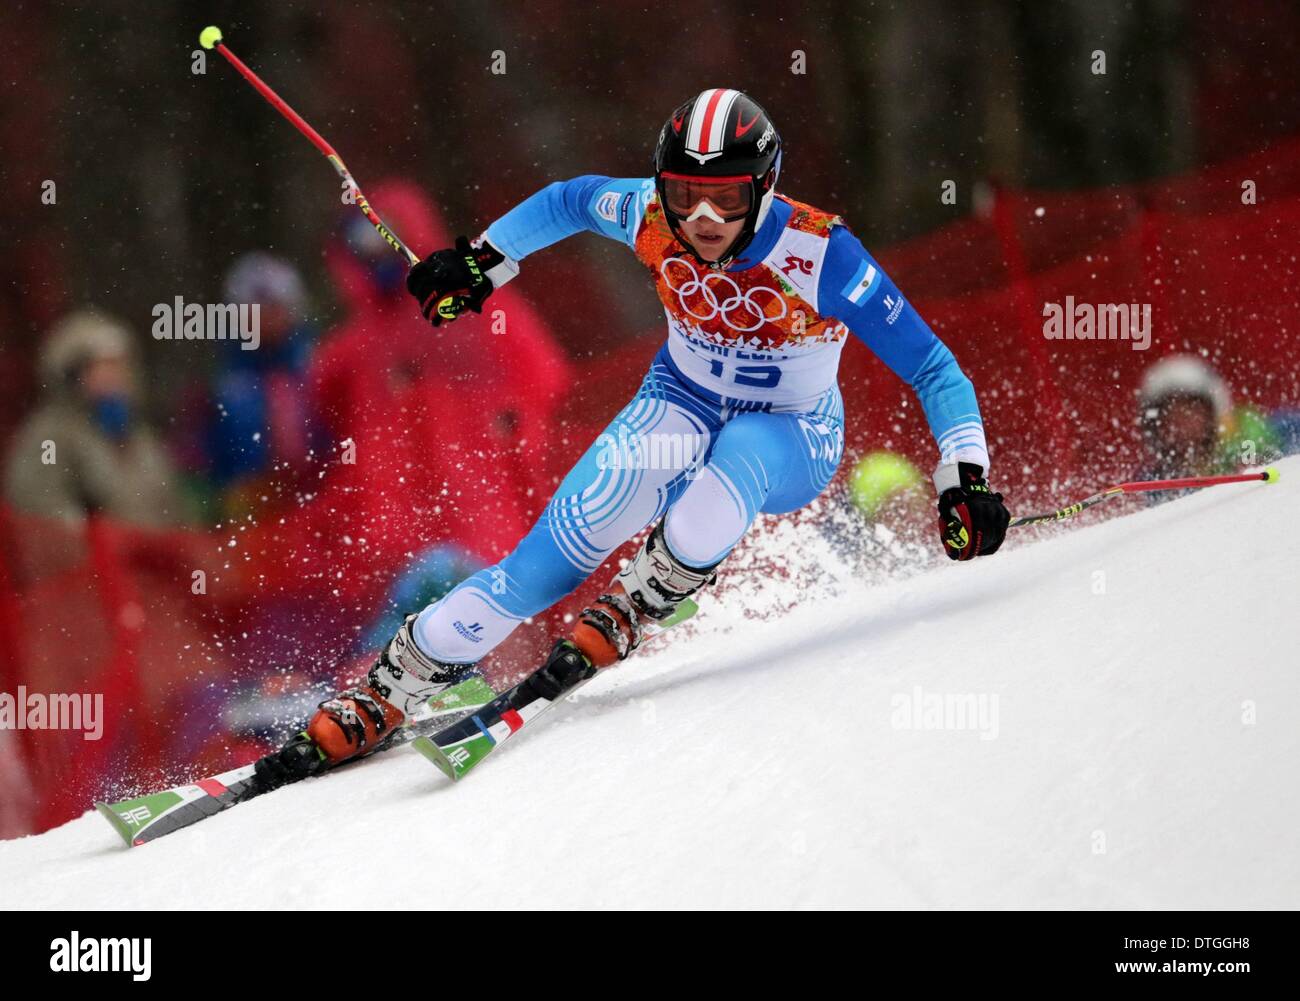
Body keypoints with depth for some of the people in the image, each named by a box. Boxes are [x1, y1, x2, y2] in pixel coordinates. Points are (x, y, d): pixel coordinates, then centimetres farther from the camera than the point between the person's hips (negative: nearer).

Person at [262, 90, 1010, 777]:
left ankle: (620, 622, -19)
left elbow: (931, 367, -25)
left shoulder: (819, 254, -29)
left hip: (793, 438, -2)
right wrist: (481, 262, 7)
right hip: (685, 404, 3)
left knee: (736, 462, -40)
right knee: (559, 546, -21)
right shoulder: (651, 220, -19)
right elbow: (570, 201, 5)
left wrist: (967, 479, -35)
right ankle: (385, 695, -15)